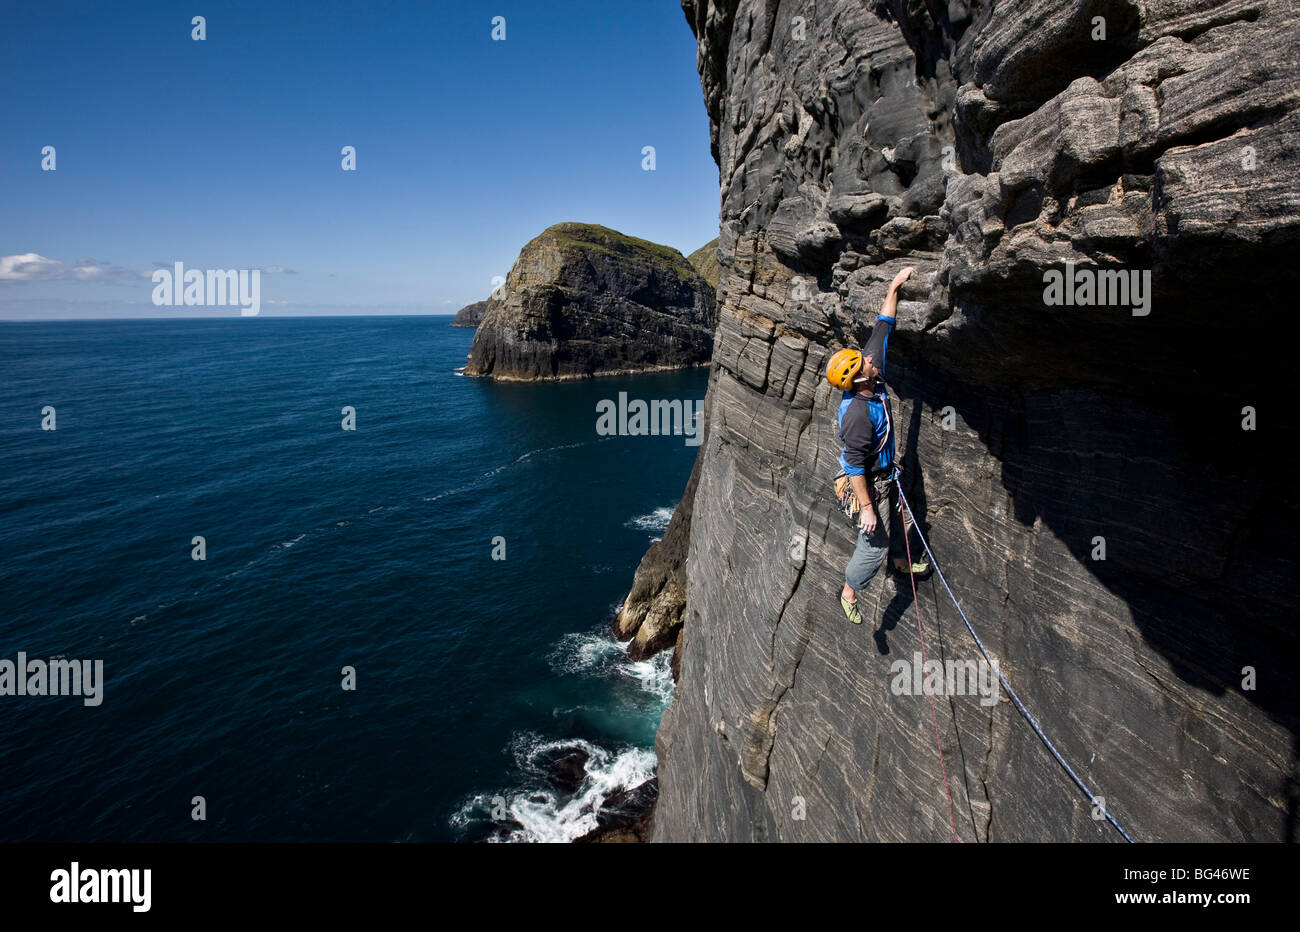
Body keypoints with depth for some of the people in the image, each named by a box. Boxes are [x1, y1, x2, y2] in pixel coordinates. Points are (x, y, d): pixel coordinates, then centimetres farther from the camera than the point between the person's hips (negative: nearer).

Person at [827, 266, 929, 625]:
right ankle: (849, 593, 25)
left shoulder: (874, 375, -13)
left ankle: (901, 562, 58)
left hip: (885, 475, 9)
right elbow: (855, 466, -32)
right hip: (871, 484, -9)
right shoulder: (858, 413, -36)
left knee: (895, 522, 31)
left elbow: (882, 329, -3)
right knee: (874, 547, 4)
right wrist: (866, 508, -28)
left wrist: (895, 286, -2)